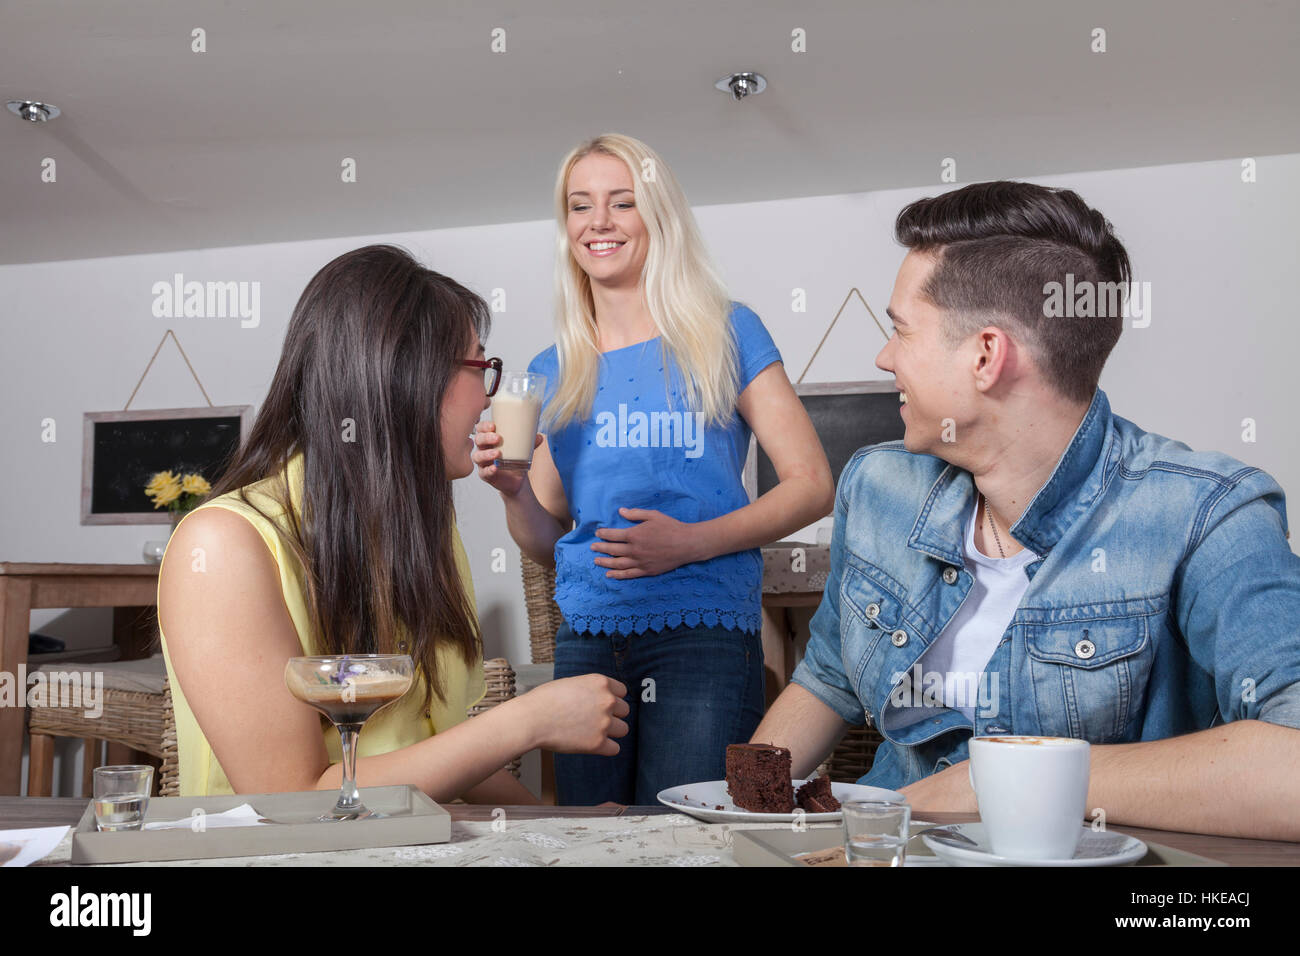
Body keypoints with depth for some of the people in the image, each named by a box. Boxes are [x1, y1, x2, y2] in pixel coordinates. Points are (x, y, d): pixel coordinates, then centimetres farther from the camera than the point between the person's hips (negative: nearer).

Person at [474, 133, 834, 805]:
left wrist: (692, 542, -13)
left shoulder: (724, 334, 2)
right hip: (586, 640, 4)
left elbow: (812, 486, -1)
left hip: (703, 629, -3)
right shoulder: (552, 372, 12)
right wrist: (513, 491, -4)